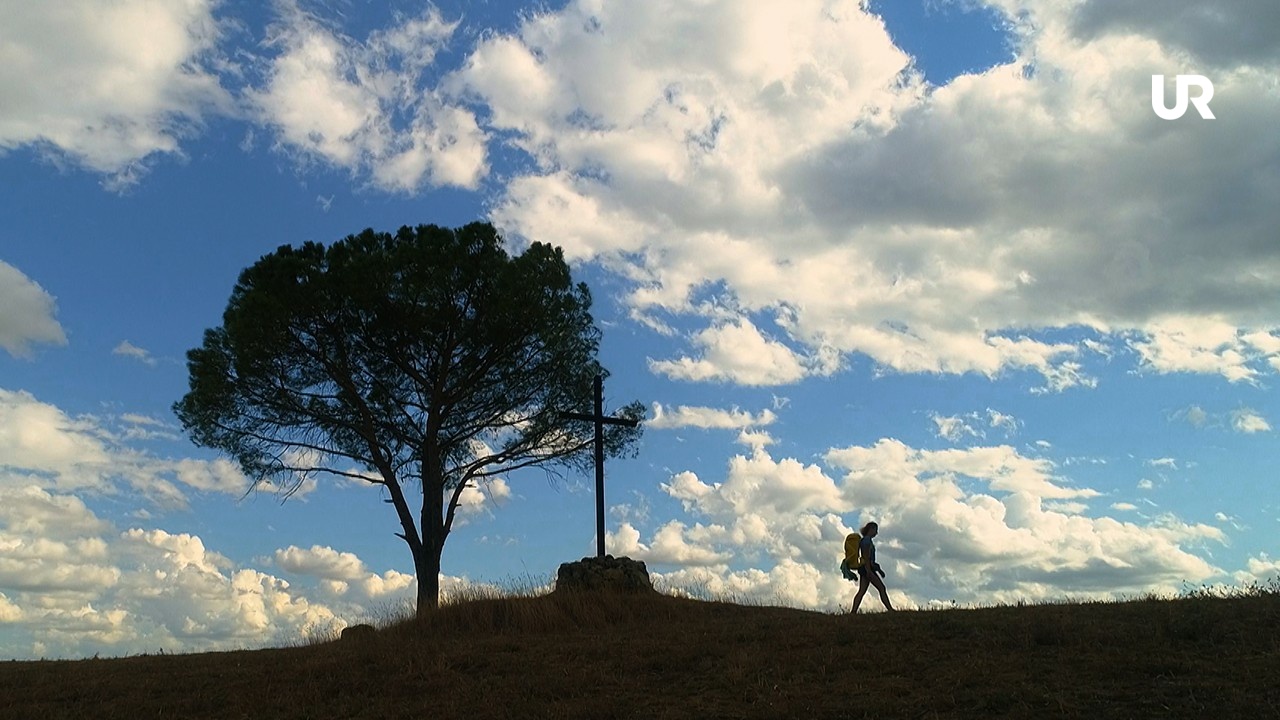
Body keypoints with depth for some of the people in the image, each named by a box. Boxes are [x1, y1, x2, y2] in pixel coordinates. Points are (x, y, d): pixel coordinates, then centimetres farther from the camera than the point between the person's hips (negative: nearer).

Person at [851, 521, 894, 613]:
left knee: (861, 591, 5)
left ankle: (853, 612, -1)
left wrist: (878, 569, 27)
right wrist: (869, 571, -24)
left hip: (864, 569, 10)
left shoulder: (865, 540, 20)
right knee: (881, 588, -4)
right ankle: (890, 609, -2)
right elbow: (866, 556, -19)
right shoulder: (867, 540, -11)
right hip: (867, 568, -10)